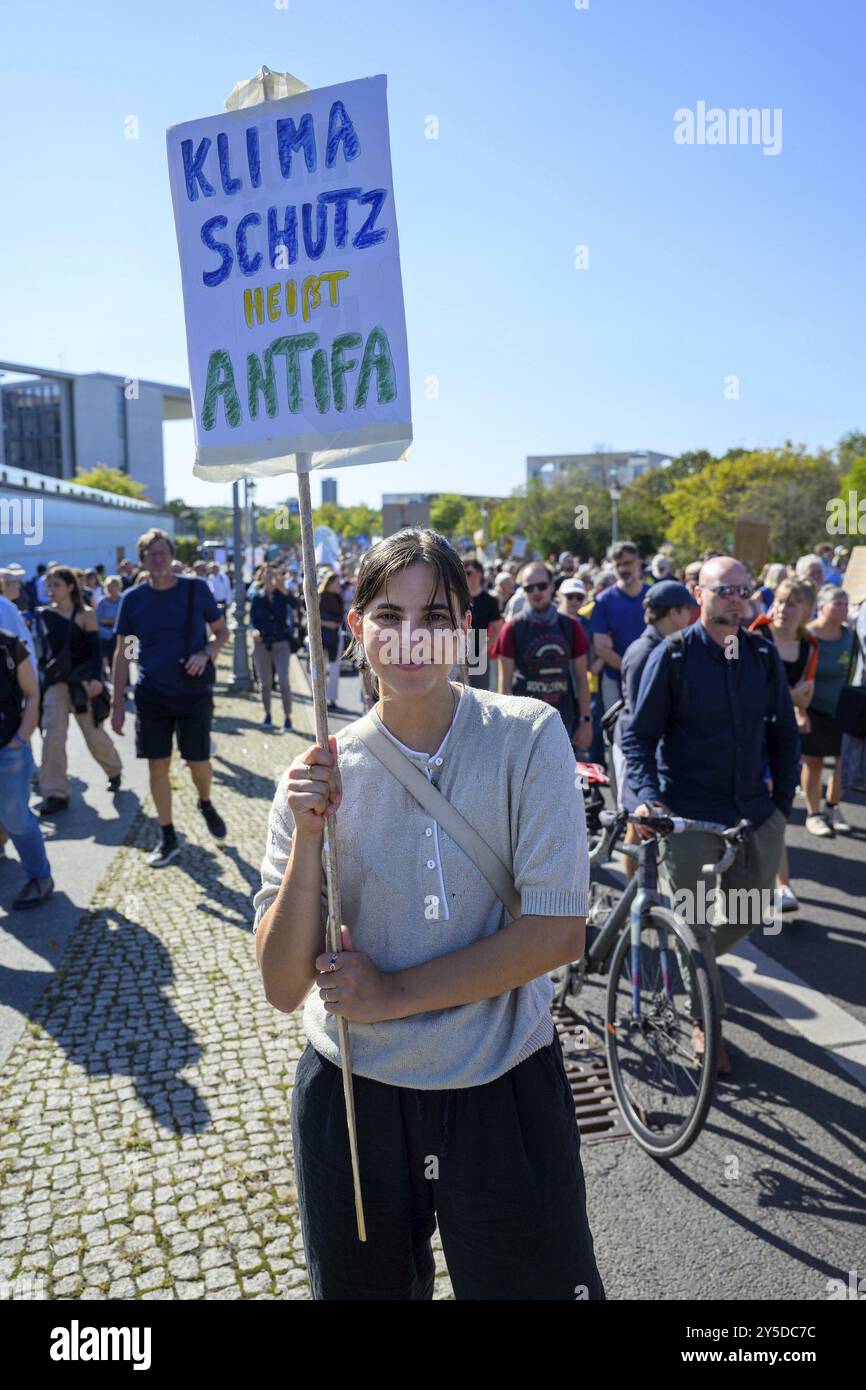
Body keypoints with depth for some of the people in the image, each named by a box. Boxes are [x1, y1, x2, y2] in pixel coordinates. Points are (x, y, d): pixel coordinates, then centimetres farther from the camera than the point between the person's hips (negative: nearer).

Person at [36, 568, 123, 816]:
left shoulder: (86, 614, -5)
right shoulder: (45, 615, 5)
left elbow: (95, 650, -8)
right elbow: (45, 649, 12)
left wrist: (96, 678, -21)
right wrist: (41, 677, 11)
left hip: (82, 681, -3)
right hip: (56, 682, 3)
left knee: (94, 734, 7)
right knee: (52, 735, -9)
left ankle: (114, 771, 35)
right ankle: (55, 794, -6)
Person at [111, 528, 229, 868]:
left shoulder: (196, 589, -3)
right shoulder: (132, 599, -1)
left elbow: (221, 631, 7)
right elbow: (122, 653, 2)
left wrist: (206, 653, -15)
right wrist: (117, 704, -1)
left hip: (194, 692, -1)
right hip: (152, 695, 1)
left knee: (198, 762, 3)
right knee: (157, 765, 4)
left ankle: (206, 804, 38)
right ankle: (168, 838, 19)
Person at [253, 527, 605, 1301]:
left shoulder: (527, 737, -11)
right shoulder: (318, 773, -7)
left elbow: (558, 931, -15)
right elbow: (285, 989, -9)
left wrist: (394, 992, -16)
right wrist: (307, 837, -22)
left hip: (506, 1092, -1)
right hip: (352, 1096, 2)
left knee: (533, 1282, 17)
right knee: (364, 1287, 23)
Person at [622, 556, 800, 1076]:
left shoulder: (764, 655, 4)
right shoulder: (673, 656, -8)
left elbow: (785, 732, 12)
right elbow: (640, 735, -7)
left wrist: (784, 800, 8)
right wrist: (647, 795, -20)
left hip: (755, 813, 4)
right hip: (688, 816, -4)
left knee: (754, 908, 16)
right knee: (696, 923, 5)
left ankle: (702, 960, 45)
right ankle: (706, 1024, 24)